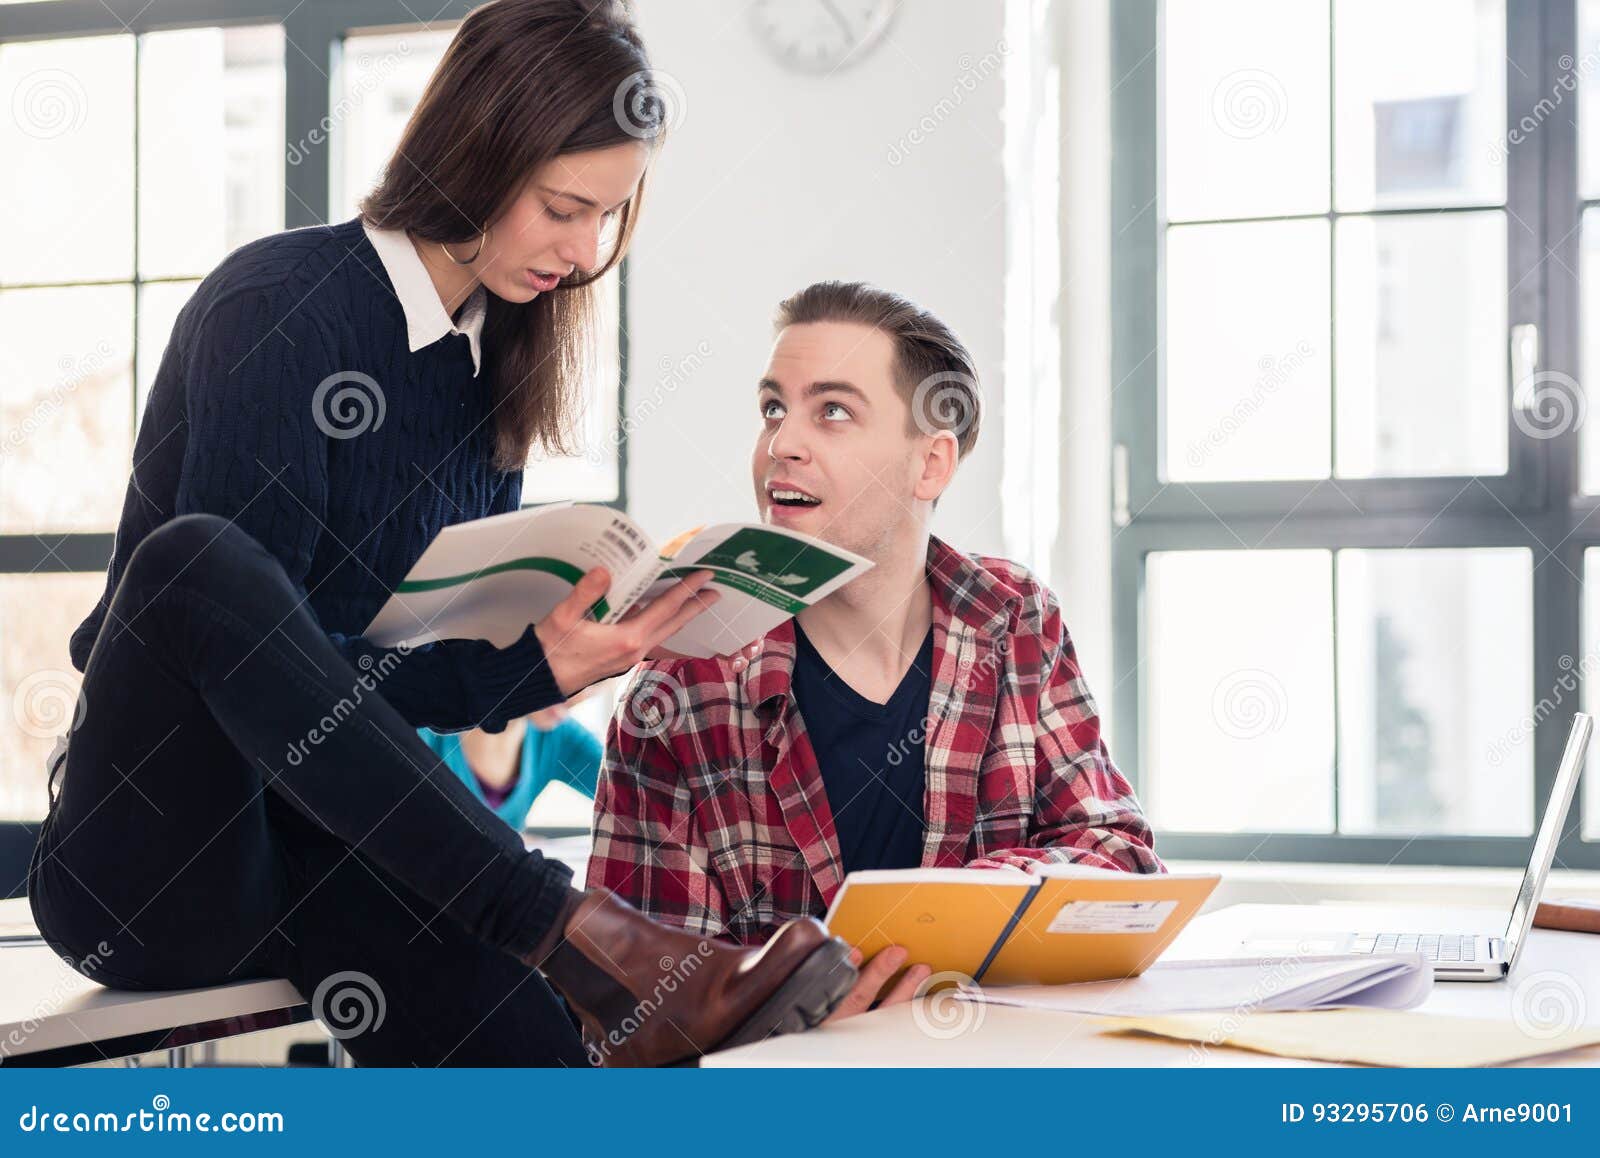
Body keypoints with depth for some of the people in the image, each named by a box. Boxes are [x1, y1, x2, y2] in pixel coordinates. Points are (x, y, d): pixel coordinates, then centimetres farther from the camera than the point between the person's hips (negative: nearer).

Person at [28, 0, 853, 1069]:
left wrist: (542, 656, -8)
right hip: (145, 855, -4)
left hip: (328, 845, 4)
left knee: (541, 1059, -30)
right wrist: (519, 675, -24)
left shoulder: (493, 356, 11)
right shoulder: (277, 309, -10)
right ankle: (584, 937, -39)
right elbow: (247, 648, -16)